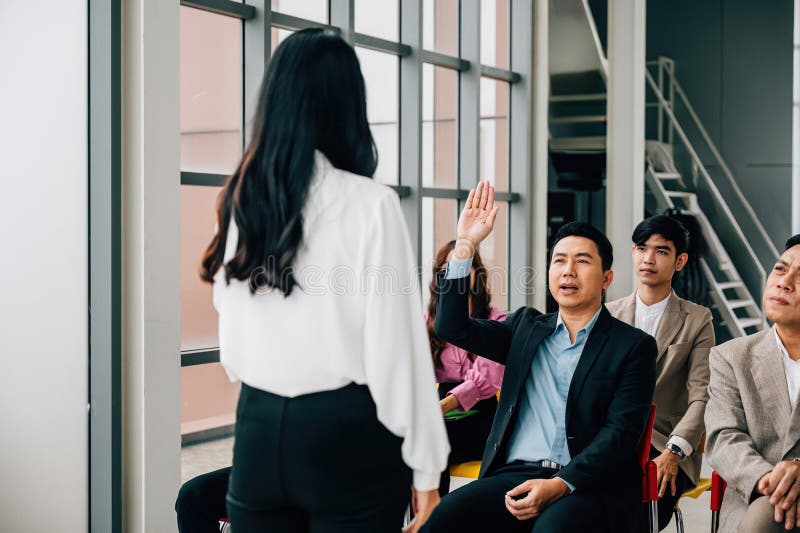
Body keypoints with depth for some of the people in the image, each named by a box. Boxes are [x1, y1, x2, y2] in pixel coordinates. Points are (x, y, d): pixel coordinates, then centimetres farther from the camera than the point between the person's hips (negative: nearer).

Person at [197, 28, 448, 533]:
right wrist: (425, 464, -4)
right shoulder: (370, 204, -12)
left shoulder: (239, 199, 2)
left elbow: (232, 344, 9)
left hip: (258, 429, 4)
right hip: (346, 433, -4)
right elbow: (395, 347, -11)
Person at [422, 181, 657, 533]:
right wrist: (465, 244, 4)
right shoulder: (526, 327, 20)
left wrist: (560, 485, -19)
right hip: (515, 474, 4)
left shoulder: (634, 346, 6)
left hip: (587, 482, -3)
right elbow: (452, 328, 12)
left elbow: (621, 432, -4)